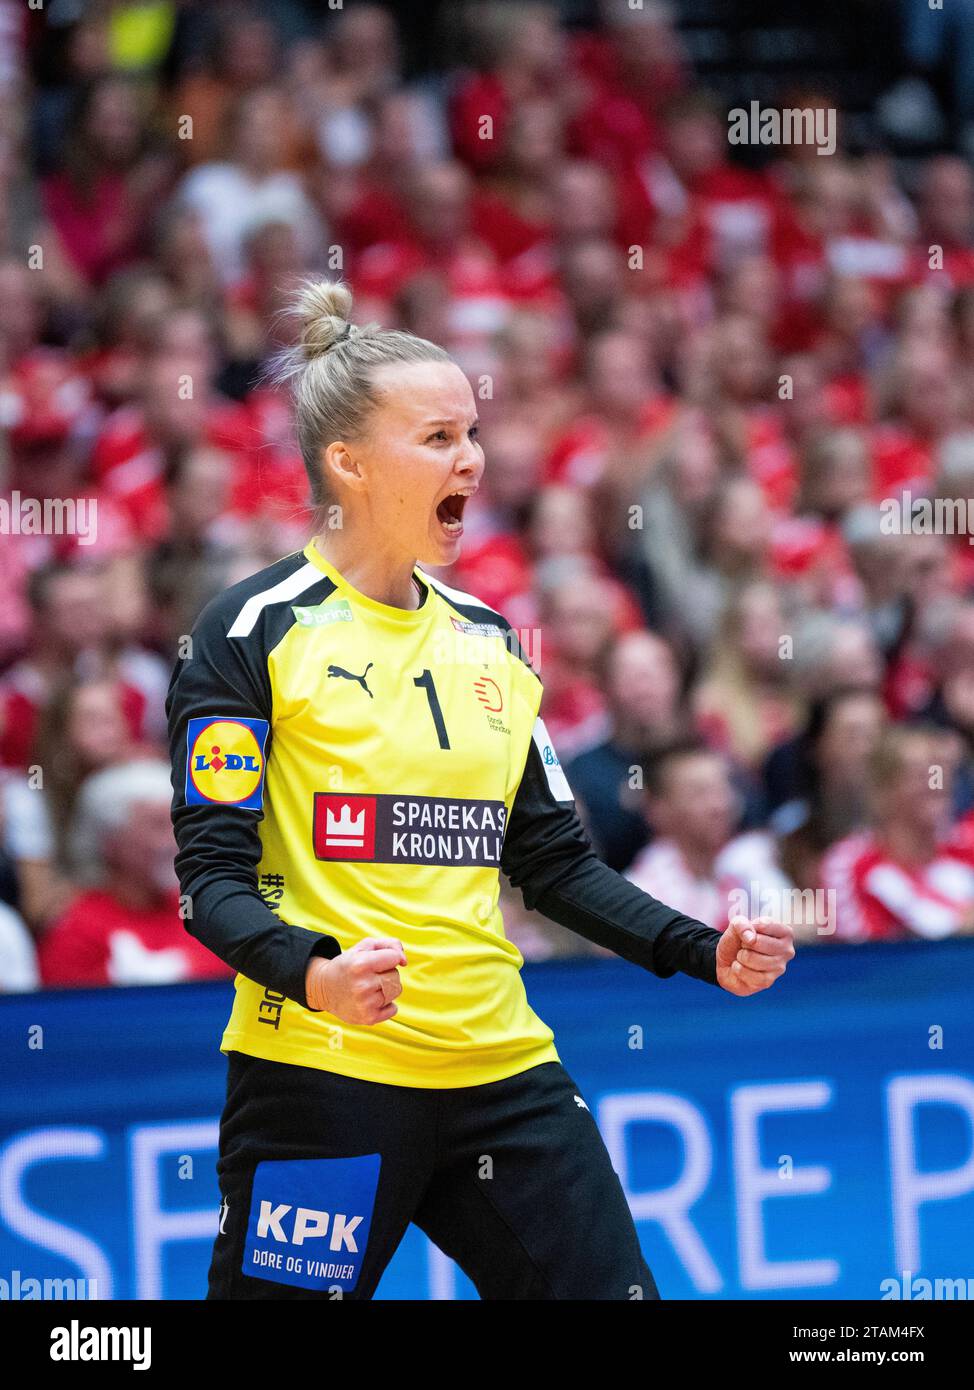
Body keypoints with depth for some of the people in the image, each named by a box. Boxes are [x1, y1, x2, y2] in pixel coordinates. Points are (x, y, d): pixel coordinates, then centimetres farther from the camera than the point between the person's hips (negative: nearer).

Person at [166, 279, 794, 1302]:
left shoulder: (488, 642, 16)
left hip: (502, 1072, 6)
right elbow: (211, 873, -10)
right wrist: (313, 973, -28)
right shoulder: (255, 632, -4)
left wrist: (705, 952, 6)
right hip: (320, 1077, -6)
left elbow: (553, 860, 19)